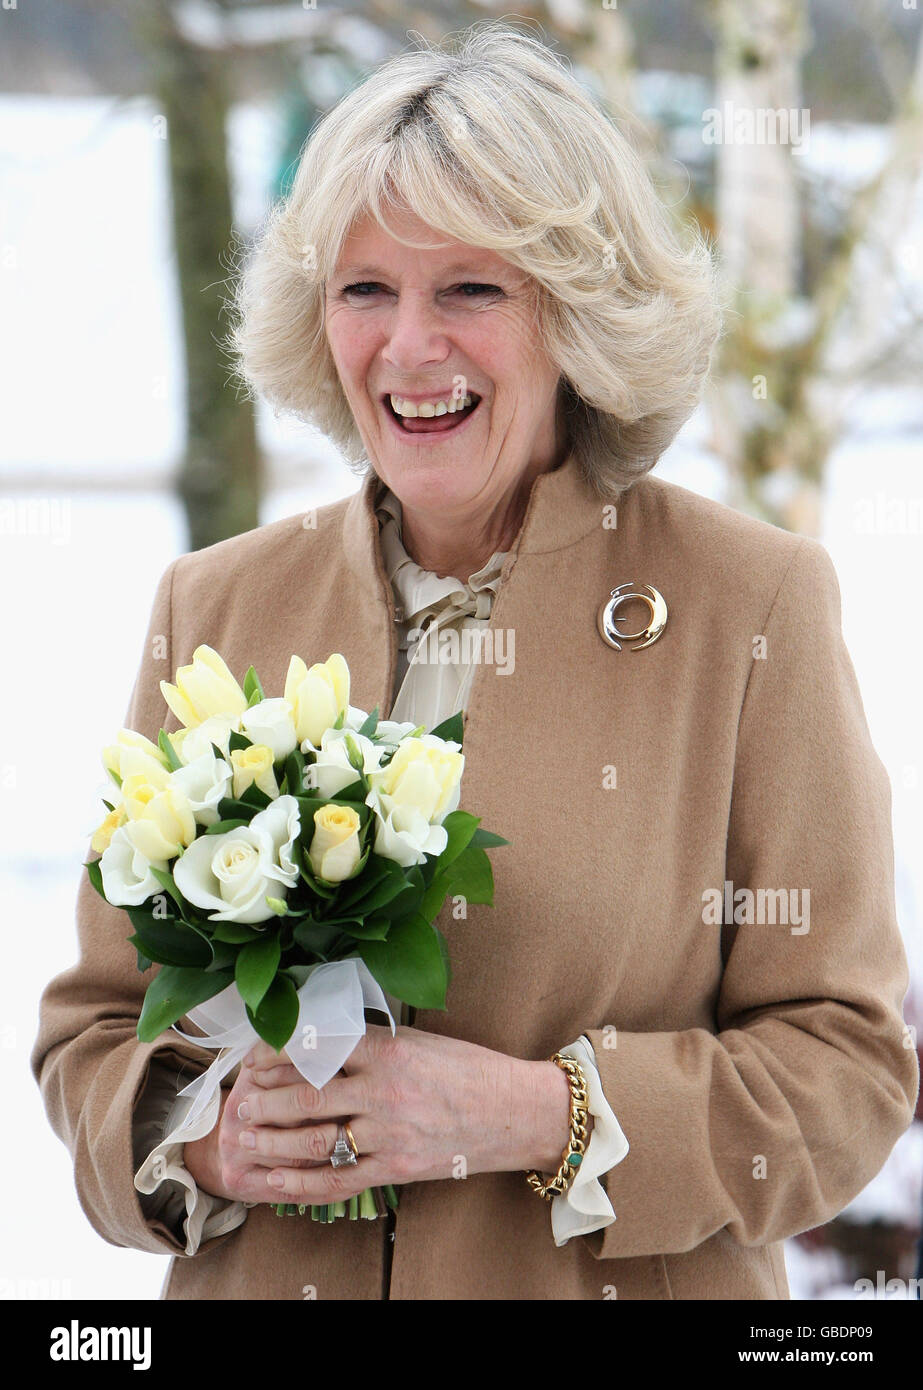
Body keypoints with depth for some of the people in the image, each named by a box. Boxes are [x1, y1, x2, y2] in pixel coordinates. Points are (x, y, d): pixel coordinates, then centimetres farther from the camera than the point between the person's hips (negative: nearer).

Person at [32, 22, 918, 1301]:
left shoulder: (753, 604, -8)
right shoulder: (216, 607, 1)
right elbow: (94, 1028, 6)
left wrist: (543, 1114, -22)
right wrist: (203, 1138, -15)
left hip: (625, 1287, -2)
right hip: (264, 1283, 3)